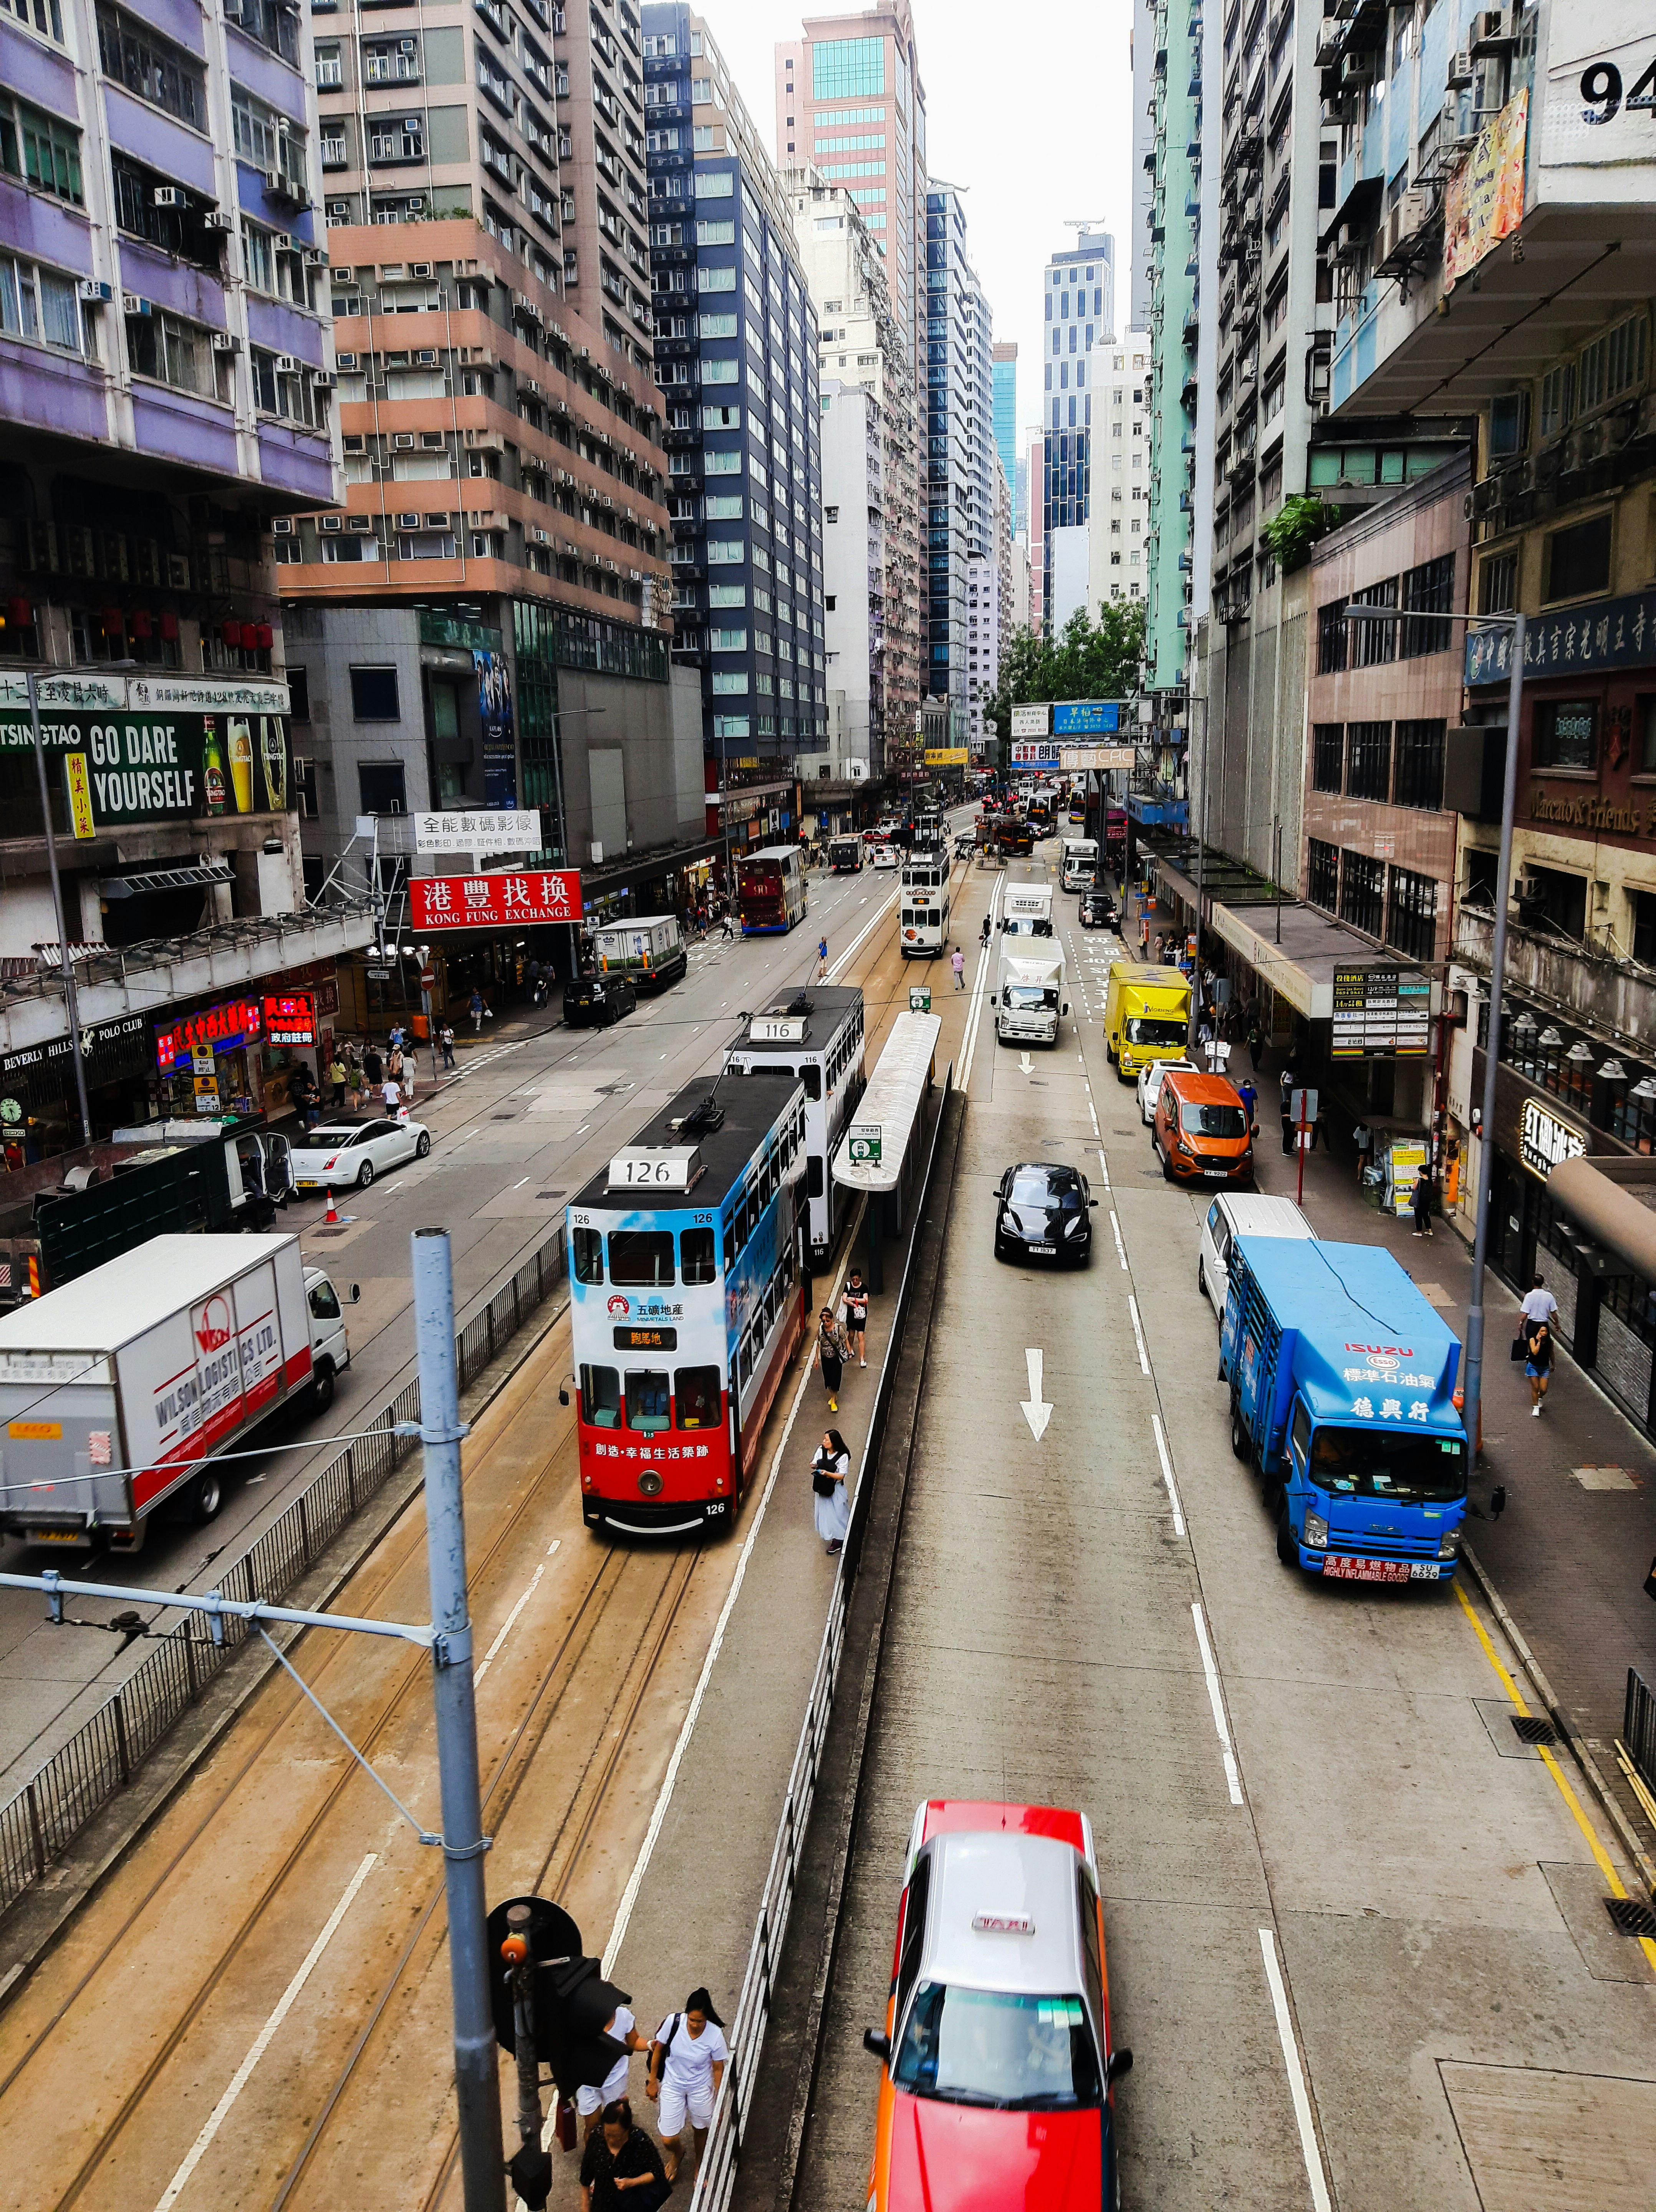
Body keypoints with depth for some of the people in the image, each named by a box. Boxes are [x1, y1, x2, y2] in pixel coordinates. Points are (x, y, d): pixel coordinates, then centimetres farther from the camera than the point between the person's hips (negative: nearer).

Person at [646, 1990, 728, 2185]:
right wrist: (653, 2081, 1)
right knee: (668, 2139, 5)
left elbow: (718, 2069, -12)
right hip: (672, 2086, 0)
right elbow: (658, 2049, -8)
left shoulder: (715, 2035, -27)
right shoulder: (673, 2022, -27)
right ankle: (677, 2154, 43)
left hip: (700, 2088, 0)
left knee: (701, 2130, 20)